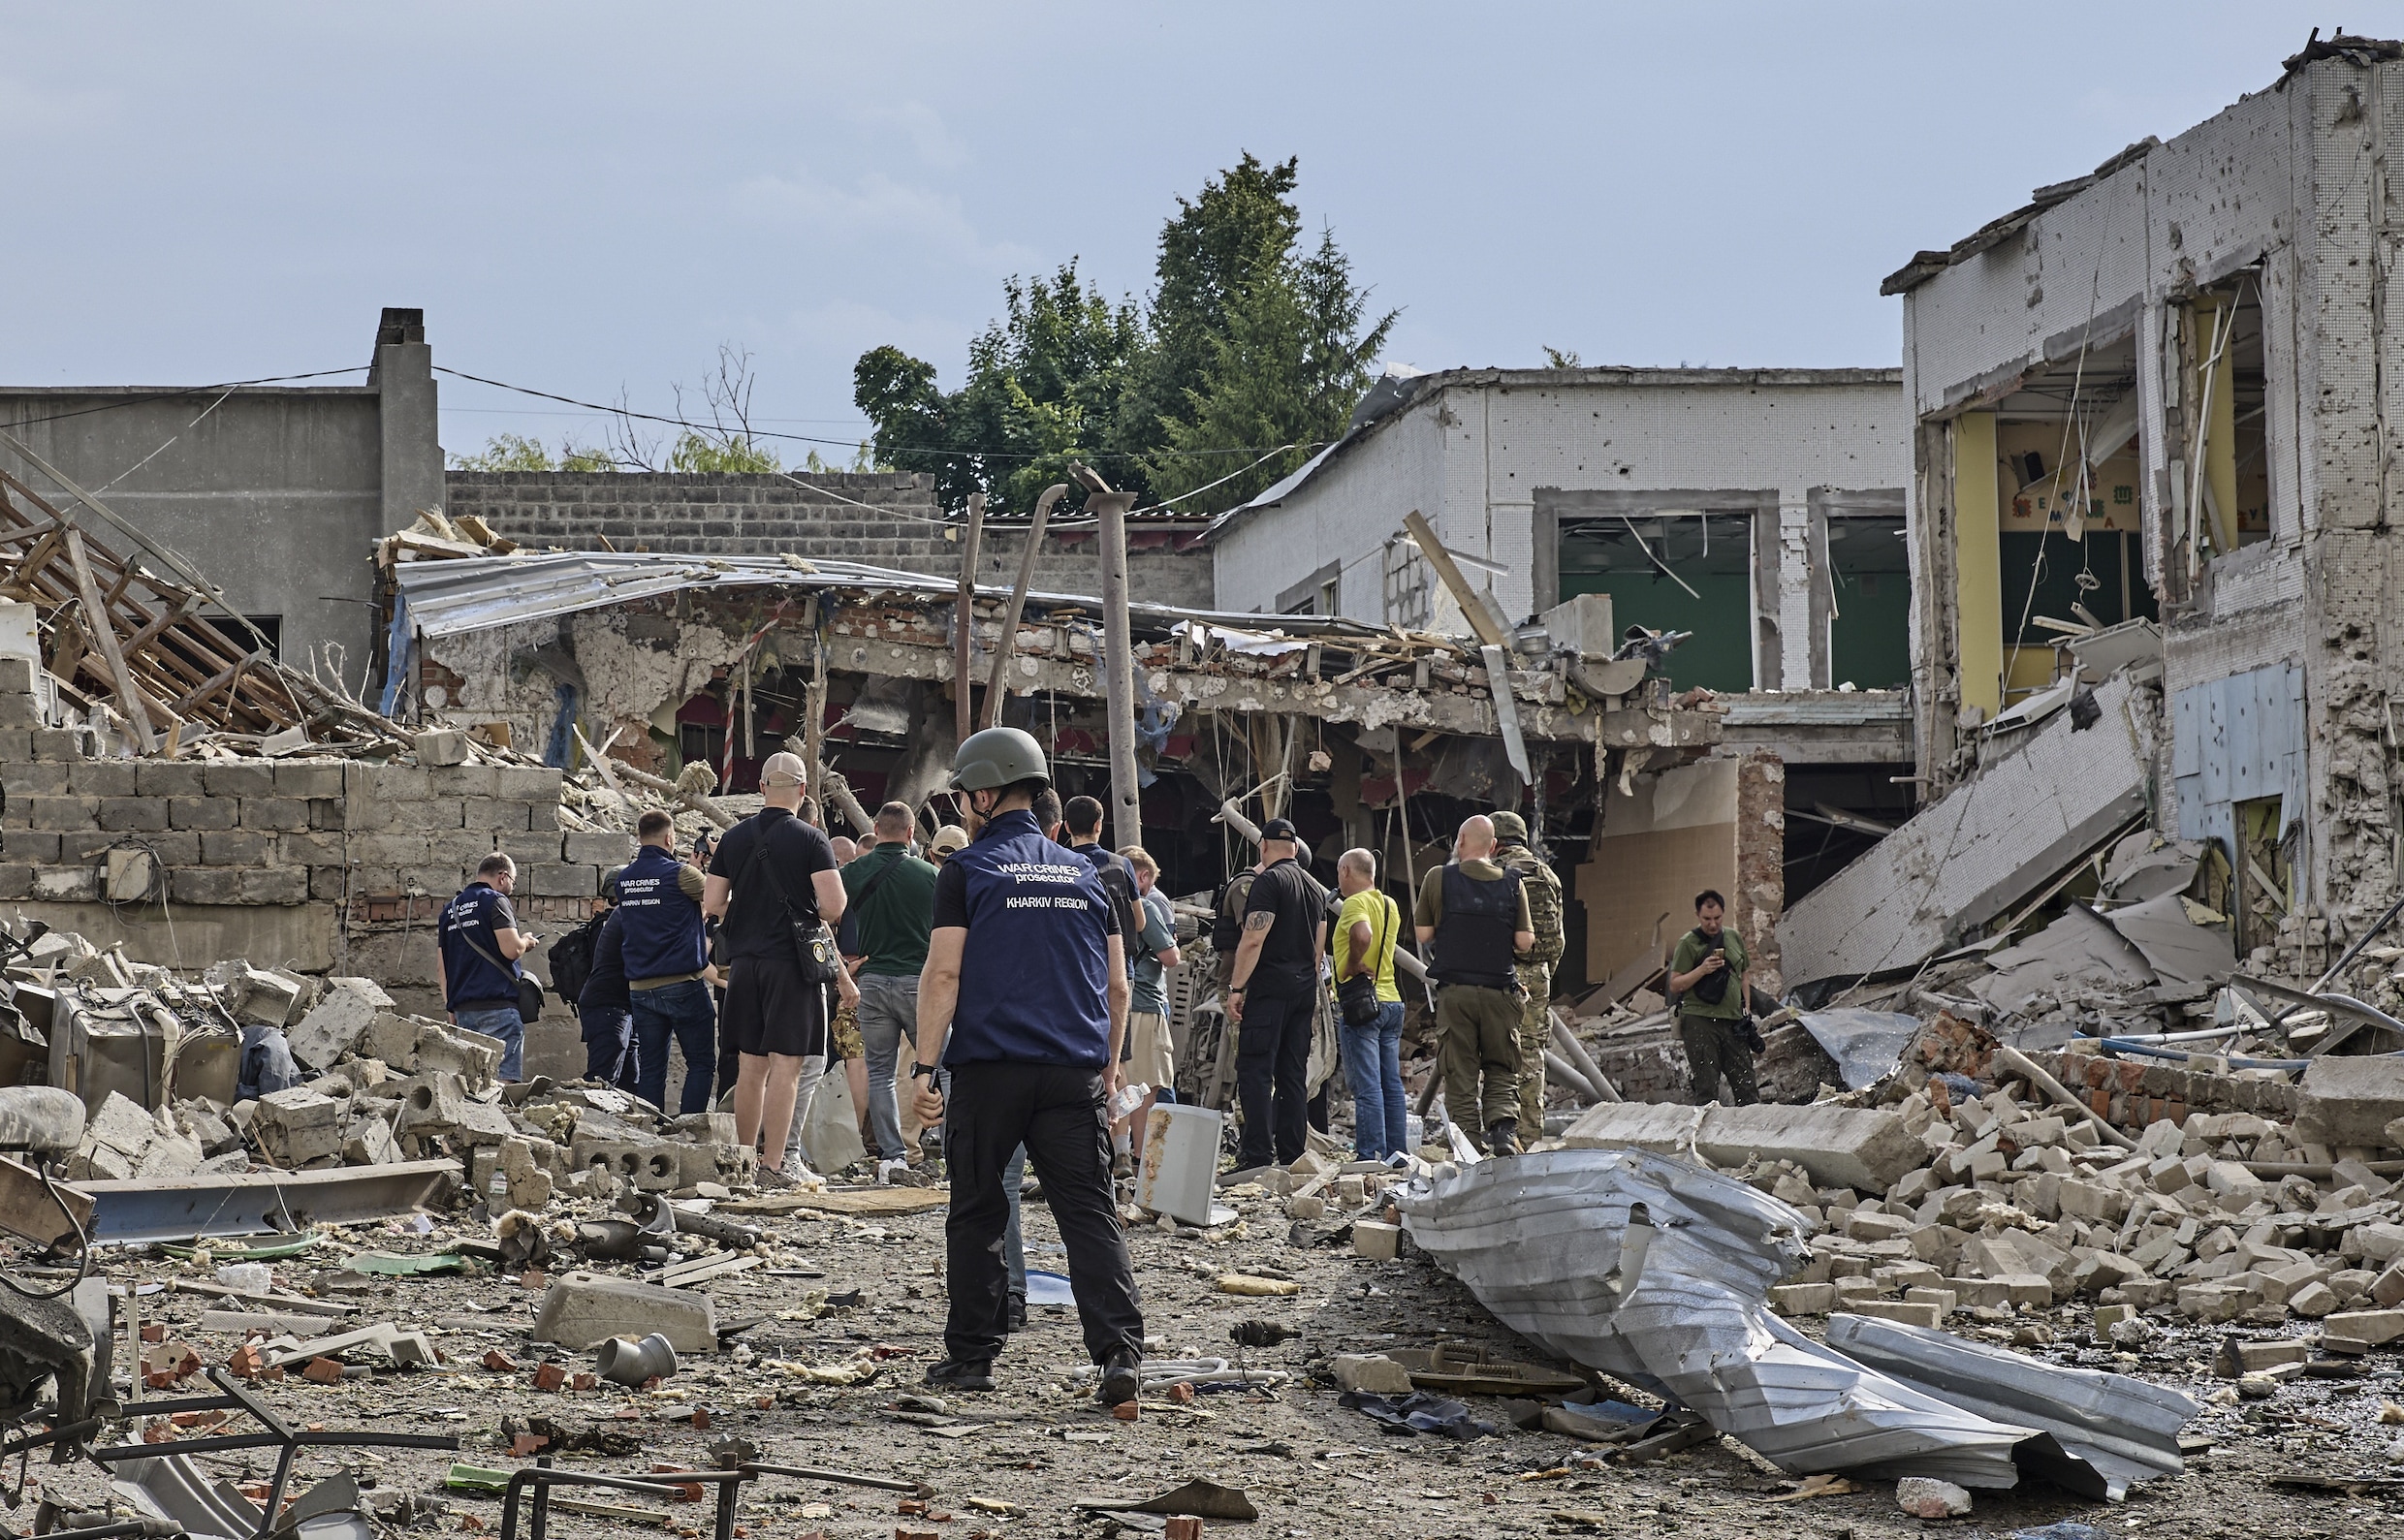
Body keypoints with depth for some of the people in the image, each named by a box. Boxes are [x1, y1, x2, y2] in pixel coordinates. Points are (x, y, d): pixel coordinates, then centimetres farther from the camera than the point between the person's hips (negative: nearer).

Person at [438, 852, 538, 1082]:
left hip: (462, 1008, 7)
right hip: (498, 1006, -7)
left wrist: (451, 1008, 25)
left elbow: (443, 966, 20)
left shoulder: (451, 909, 18)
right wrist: (526, 942, 7)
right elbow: (511, 949, -15)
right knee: (504, 1080, -11)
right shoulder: (494, 900, -4)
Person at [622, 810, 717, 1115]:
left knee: (650, 1068, 8)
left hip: (640, 987, 6)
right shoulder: (679, 873, -10)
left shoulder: (624, 879, 9)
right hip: (682, 984, -6)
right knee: (700, 1063, 0)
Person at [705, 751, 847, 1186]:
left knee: (751, 1065, 13)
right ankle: (773, 1164, -6)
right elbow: (833, 907, -15)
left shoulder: (734, 838, 6)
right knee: (786, 1064, -3)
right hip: (792, 962, -5)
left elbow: (712, 903, 8)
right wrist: (814, 916, 7)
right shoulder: (811, 840, -8)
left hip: (745, 961, 5)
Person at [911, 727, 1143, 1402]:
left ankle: (971, 1356, 12)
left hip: (988, 1068, -3)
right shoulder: (1084, 875, 15)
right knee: (1090, 1213, 0)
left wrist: (925, 1067, -6)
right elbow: (1116, 986, 15)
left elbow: (943, 973, -7)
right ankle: (1119, 1351, -14)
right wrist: (1108, 1068, 24)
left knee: (977, 1215, 8)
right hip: (1074, 1072, 3)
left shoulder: (967, 870, 0)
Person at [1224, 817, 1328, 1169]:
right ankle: (1292, 1156, 8)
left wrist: (1236, 988, -13)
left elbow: (1254, 939, -15)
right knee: (1294, 1074, 9)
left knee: (1255, 1070, -9)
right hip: (1304, 989, 8)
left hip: (1270, 988, -8)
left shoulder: (1270, 880, -8)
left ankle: (1257, 1153, -18)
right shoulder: (1316, 888, 17)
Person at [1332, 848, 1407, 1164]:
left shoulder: (1356, 903, -11)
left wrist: (1353, 966, -17)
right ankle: (1396, 1152, 11)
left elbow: (1362, 935, -30)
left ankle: (1371, 1154, -10)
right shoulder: (1390, 906, 15)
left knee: (1366, 1085, -8)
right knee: (1392, 1083, 10)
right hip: (1392, 999, 8)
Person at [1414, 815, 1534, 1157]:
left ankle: (1468, 1146, 0)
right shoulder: (1513, 882, 3)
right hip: (1500, 990, 1)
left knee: (1461, 1075, 4)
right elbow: (1524, 942, 0)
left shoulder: (1439, 878, -1)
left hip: (1455, 989, -1)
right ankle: (1504, 1131, -12)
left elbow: (1423, 934, 1)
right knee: (1502, 1071, 10)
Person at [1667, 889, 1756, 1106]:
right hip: (1700, 1021, -5)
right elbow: (1675, 985, -4)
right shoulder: (1688, 943, -1)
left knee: (1745, 1084, 1)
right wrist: (1701, 970, -17)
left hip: (1733, 1021, 5)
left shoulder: (1733, 938, 14)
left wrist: (1746, 1011, 16)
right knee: (1706, 1087, -7)